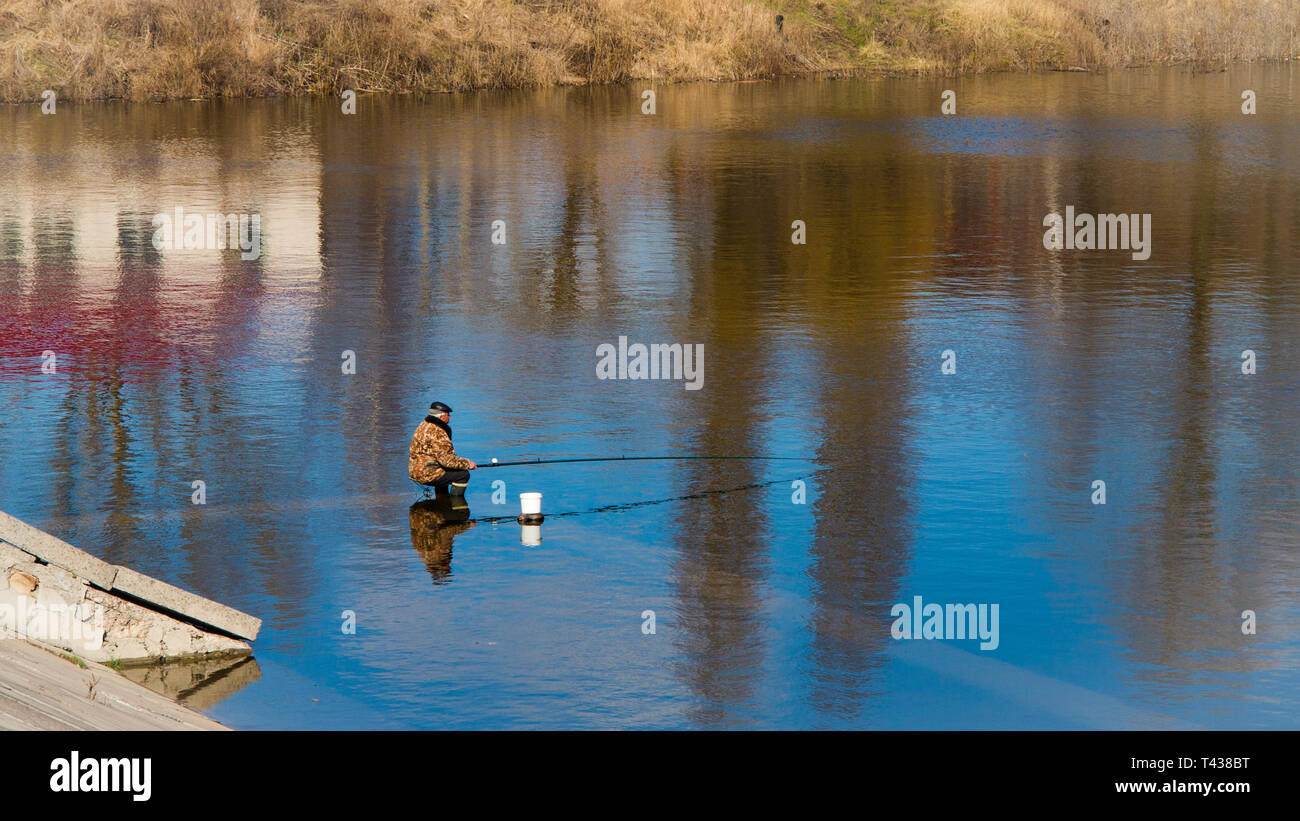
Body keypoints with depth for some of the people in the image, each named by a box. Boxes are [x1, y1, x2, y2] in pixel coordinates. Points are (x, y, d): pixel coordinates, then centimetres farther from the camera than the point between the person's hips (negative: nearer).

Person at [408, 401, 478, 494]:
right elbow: (446, 459, -24)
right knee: (463, 475, -12)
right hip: (427, 474, -10)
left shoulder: (423, 425, 13)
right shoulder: (437, 432, -20)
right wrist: (467, 463, -13)